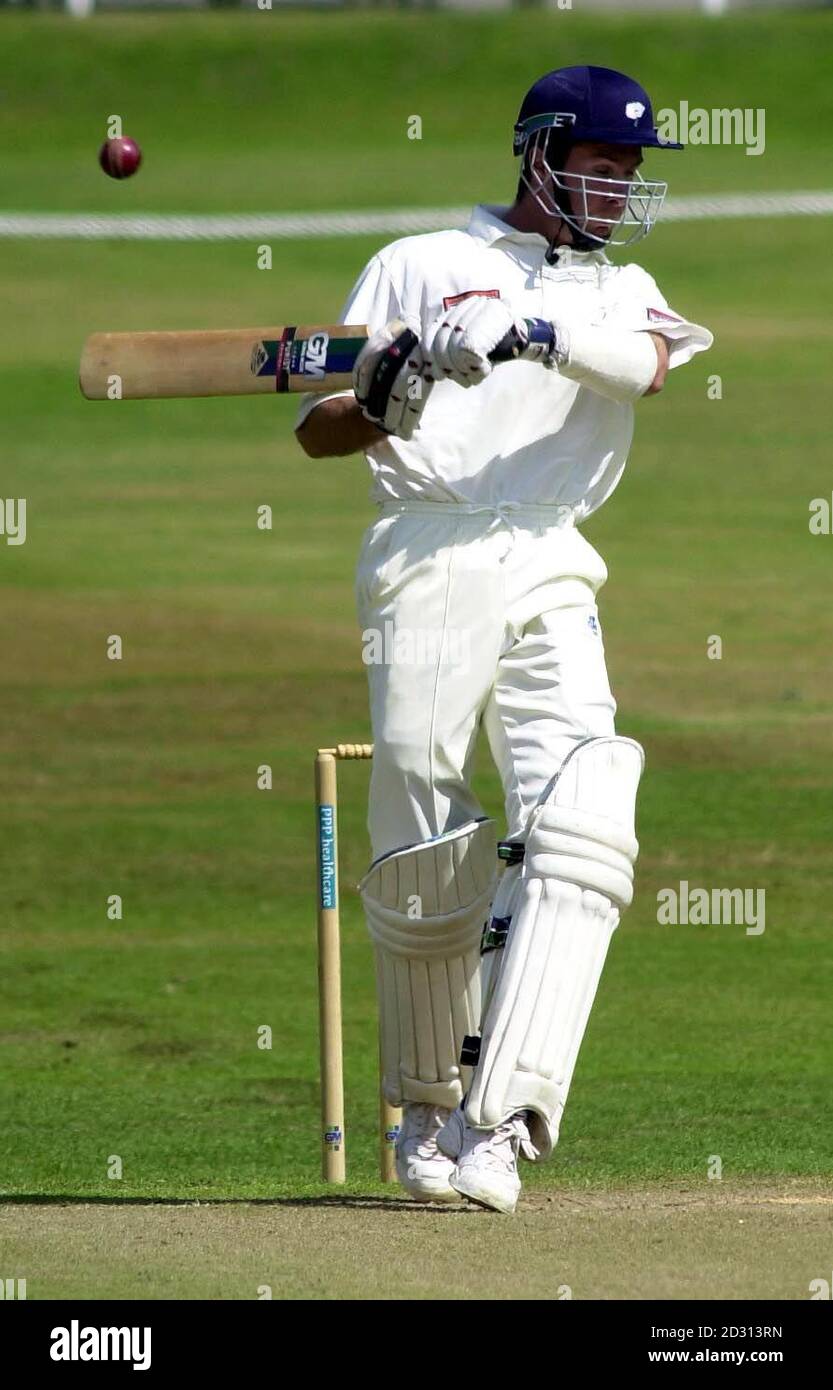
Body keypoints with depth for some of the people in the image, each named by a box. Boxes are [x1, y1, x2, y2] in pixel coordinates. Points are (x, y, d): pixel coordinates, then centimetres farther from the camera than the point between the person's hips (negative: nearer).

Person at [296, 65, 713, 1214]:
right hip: (430, 560, -2)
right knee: (423, 848, -6)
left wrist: (527, 333, -22)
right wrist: (389, 395, -13)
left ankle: (503, 1121, -24)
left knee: (579, 825, -17)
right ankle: (428, 1106, 15)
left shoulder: (623, 291, 22)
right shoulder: (421, 264, 14)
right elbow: (317, 433, 10)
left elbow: (646, 364, -4)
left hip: (552, 577, 2)